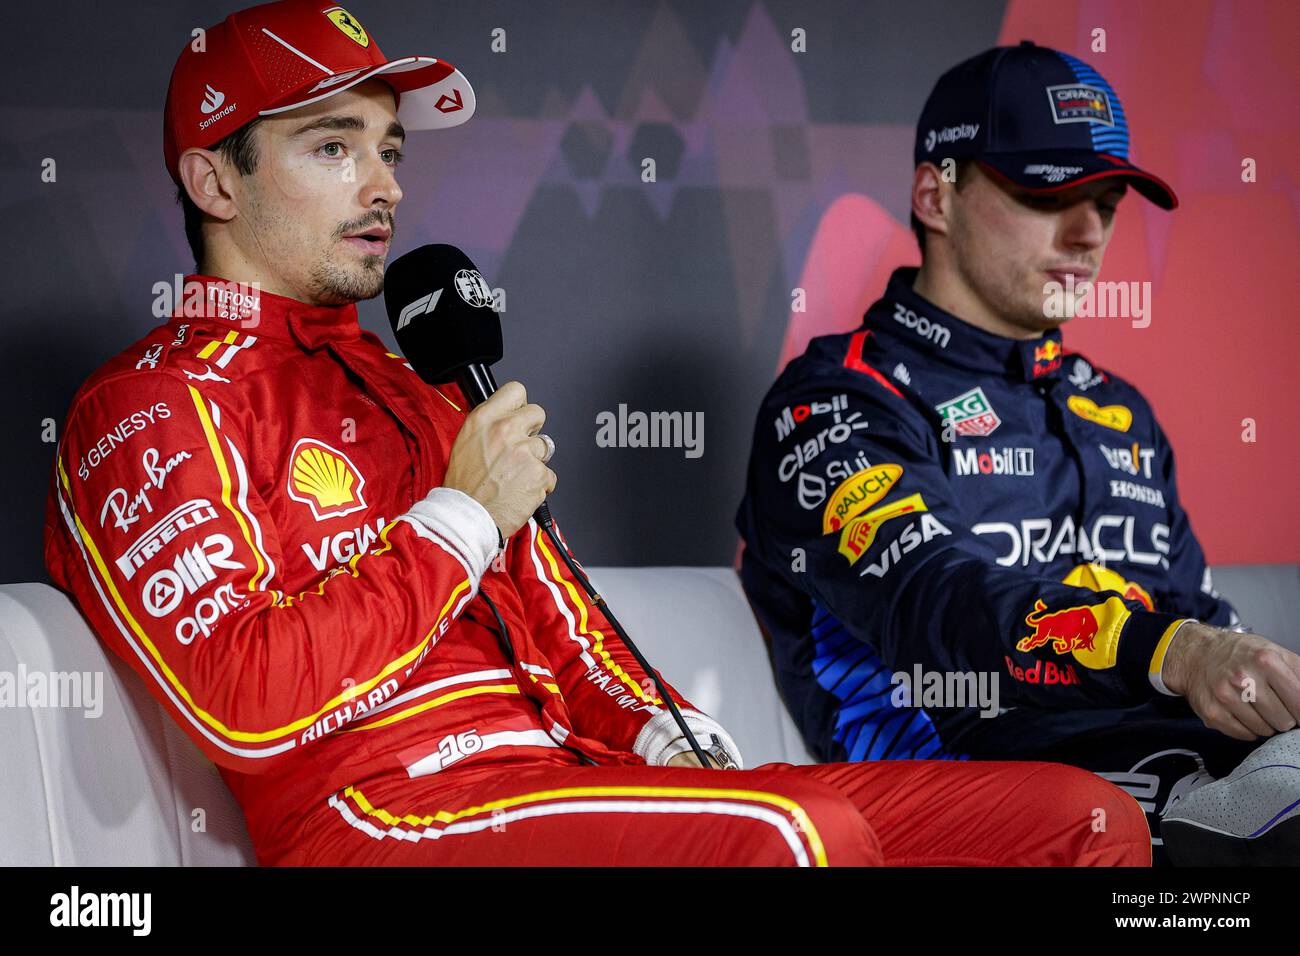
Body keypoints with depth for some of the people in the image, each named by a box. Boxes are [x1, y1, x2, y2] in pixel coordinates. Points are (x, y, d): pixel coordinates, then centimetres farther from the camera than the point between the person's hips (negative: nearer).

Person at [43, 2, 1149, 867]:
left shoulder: (413, 390, 30)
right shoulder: (150, 407, 4)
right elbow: (242, 706, -13)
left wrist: (665, 735, 4)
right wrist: (463, 517, -6)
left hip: (571, 774, 8)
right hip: (386, 806, -8)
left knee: (1092, 815, -6)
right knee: (803, 838, -37)